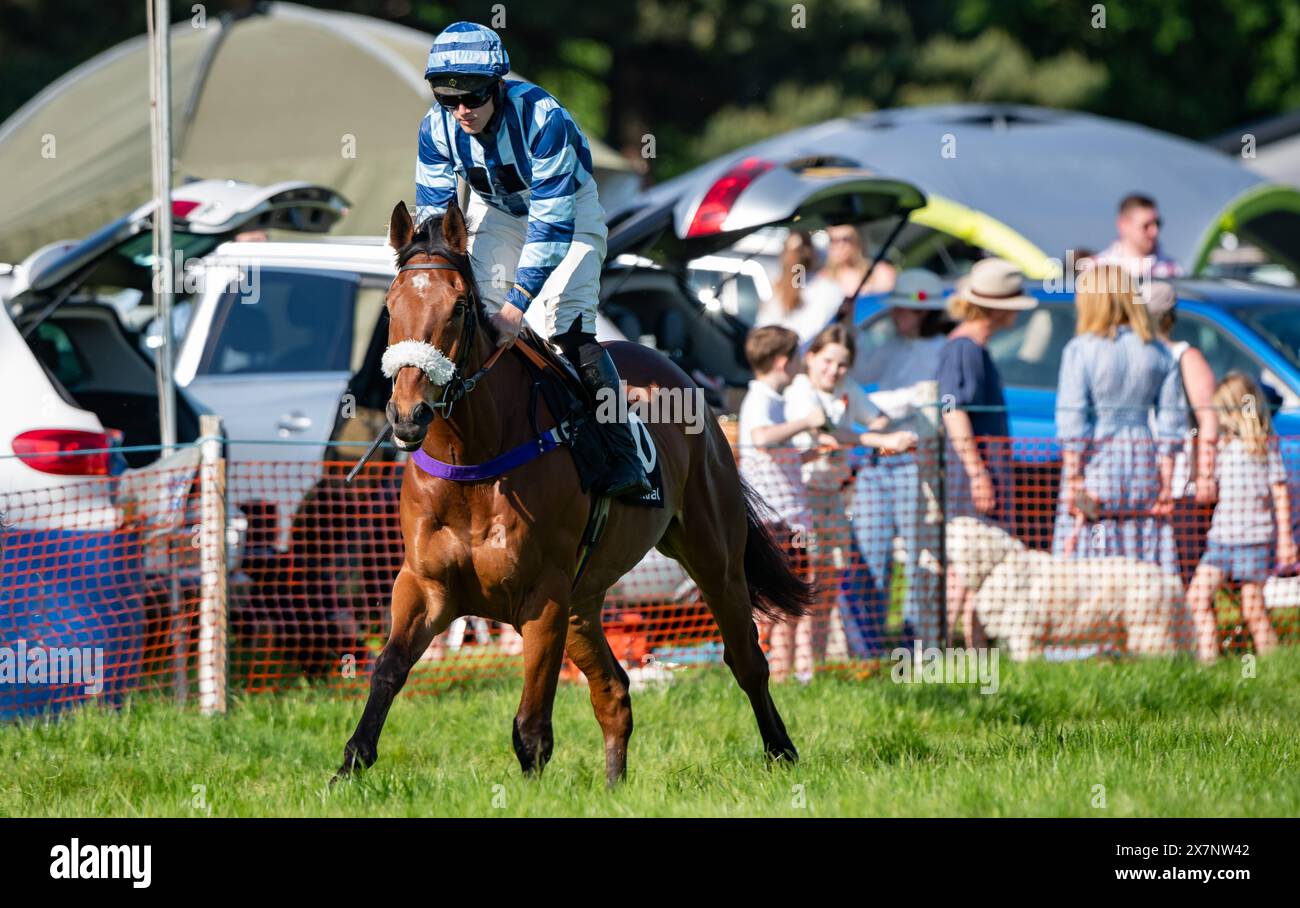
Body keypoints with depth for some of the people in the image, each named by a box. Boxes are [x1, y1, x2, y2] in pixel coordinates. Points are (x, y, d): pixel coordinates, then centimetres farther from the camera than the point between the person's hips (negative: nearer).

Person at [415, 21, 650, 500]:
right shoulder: (437, 127, -22)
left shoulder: (542, 117, -37)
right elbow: (432, 214, -12)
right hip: (495, 211, 5)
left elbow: (551, 220, -37)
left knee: (570, 328, -20)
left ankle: (623, 457, -19)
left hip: (568, 206, -5)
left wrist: (518, 302, -41)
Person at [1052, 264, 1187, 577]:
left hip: (1096, 463, -4)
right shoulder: (1158, 352, 6)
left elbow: (1072, 423, -10)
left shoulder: (1081, 350, -7)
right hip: (1142, 463, 4)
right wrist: (1165, 481, 9)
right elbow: (1172, 421, 6)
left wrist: (1074, 482, -7)